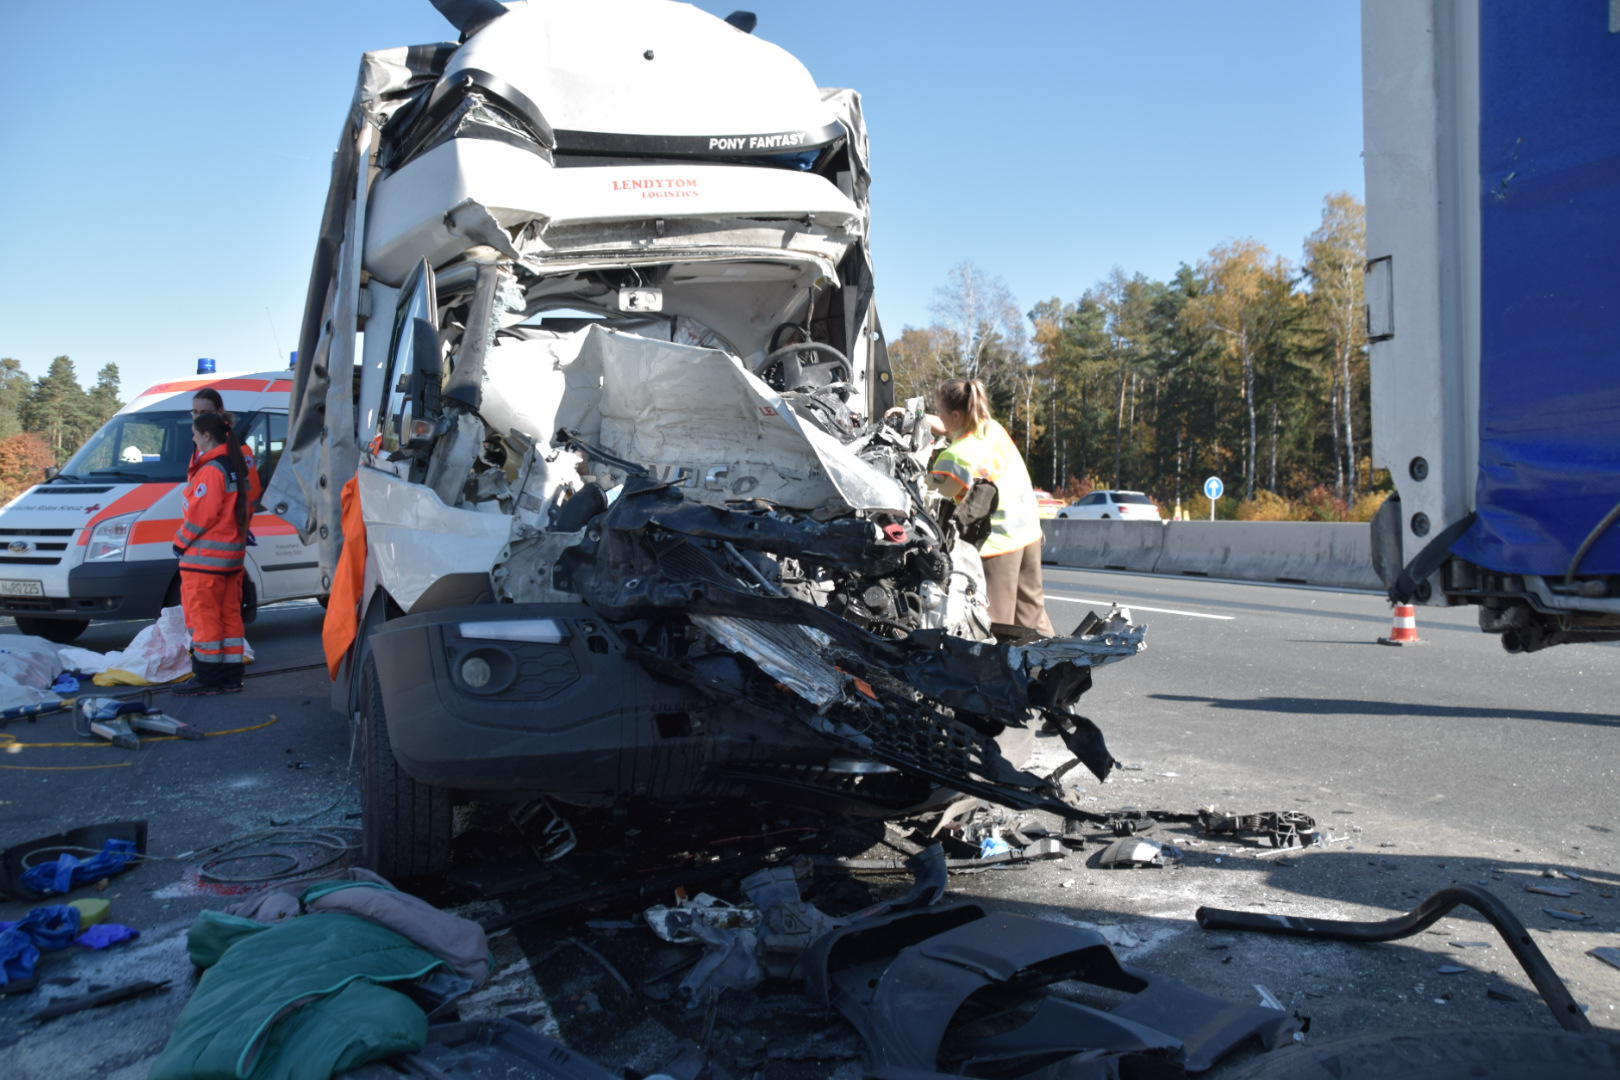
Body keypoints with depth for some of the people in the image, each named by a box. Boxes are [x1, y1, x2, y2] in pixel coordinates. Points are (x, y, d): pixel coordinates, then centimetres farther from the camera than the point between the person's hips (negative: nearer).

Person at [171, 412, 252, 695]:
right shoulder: (237, 467, 12)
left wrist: (181, 540, -7)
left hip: (205, 555, -9)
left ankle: (208, 677, 0)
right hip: (233, 552, 9)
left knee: (202, 615, -3)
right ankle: (231, 676, 15)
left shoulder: (211, 470, -16)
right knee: (229, 613, 11)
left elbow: (202, 513, -19)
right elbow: (248, 506, 16)